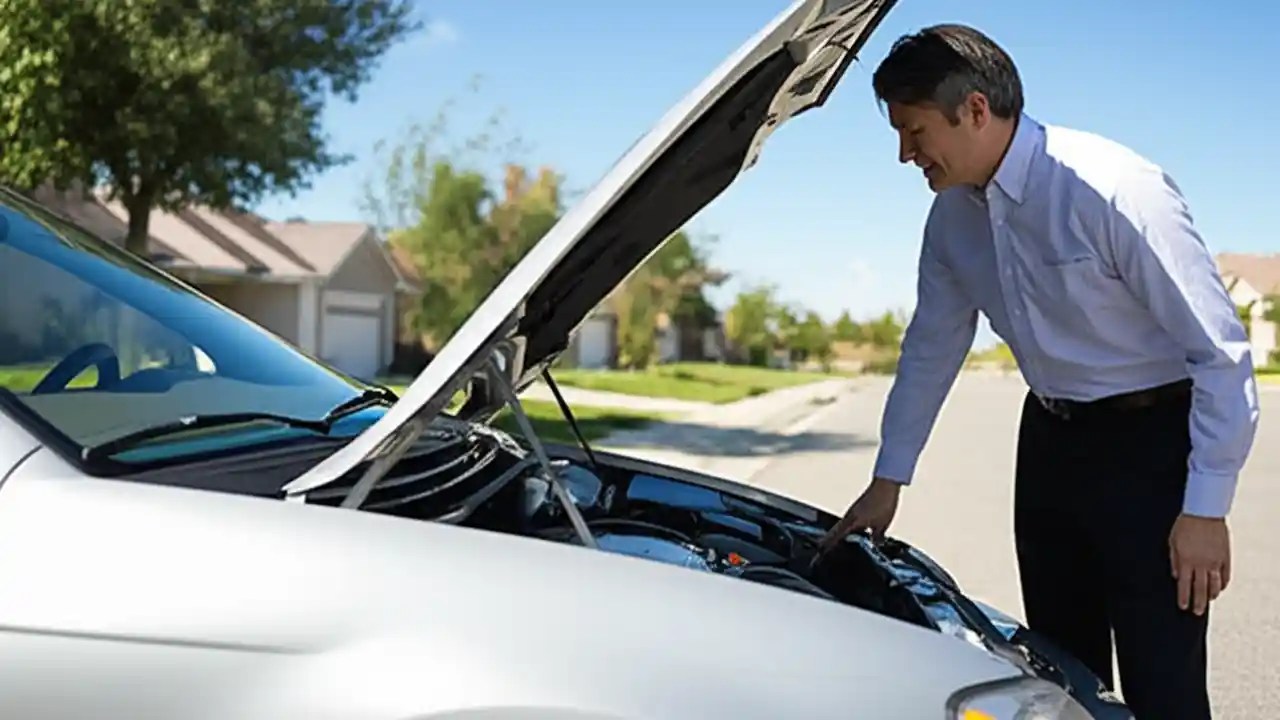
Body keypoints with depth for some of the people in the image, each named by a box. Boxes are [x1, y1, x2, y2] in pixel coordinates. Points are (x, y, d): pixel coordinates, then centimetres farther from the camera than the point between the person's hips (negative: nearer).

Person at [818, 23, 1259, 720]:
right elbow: (931, 347, 11)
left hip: (1149, 440, -7)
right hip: (1050, 436, 7)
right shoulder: (953, 214, -1)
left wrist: (1206, 509, -19)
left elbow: (1221, 350, -20)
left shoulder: (1113, 190, -23)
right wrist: (887, 481, 16)